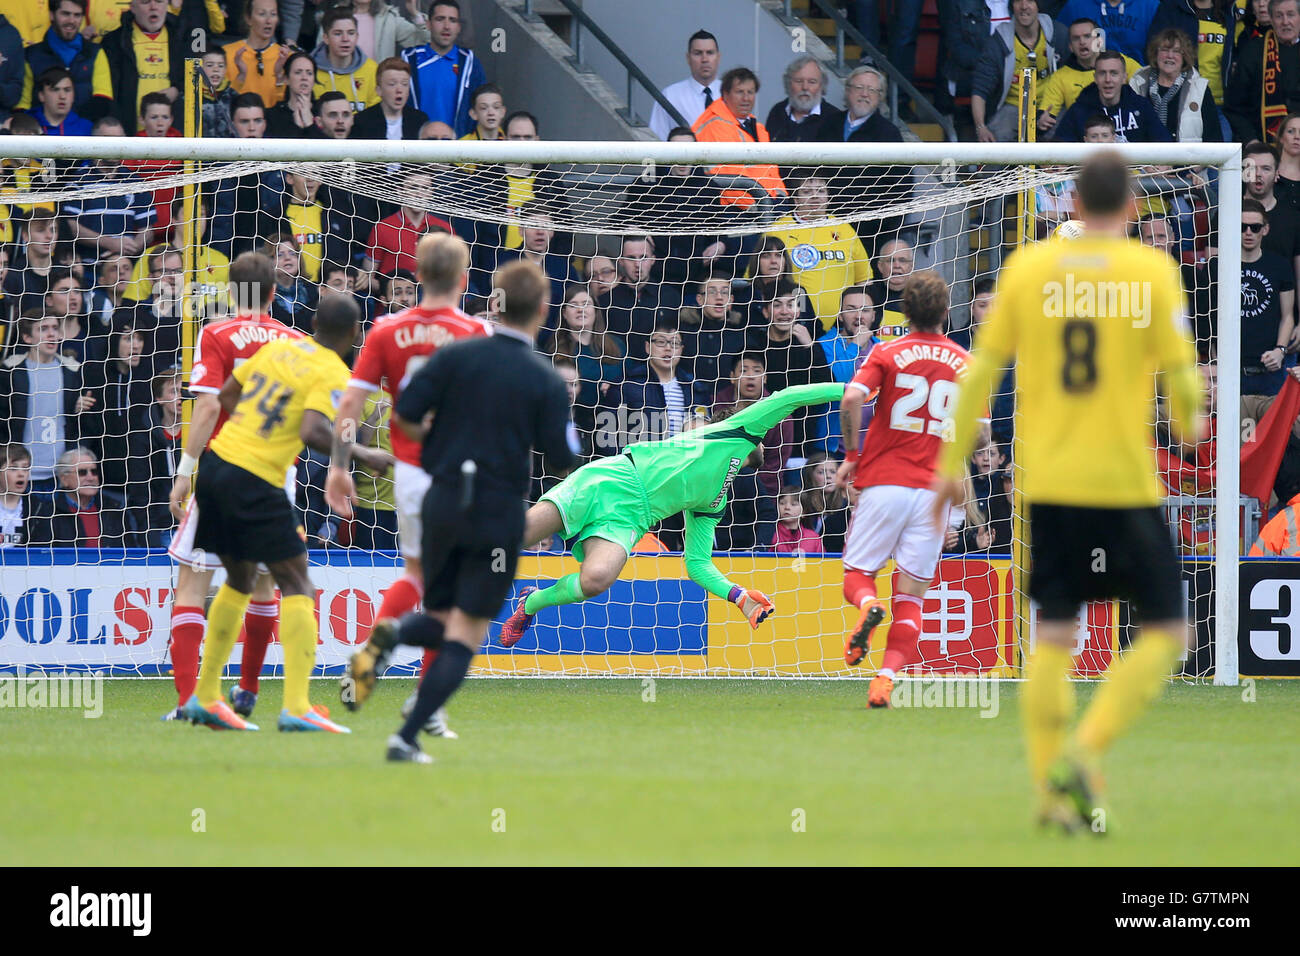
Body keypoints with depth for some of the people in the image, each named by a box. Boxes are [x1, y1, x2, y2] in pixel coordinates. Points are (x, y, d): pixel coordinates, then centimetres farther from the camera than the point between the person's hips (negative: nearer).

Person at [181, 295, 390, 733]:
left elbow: (226, 394, 21)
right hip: (257, 481, -8)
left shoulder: (278, 348, 13)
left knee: (239, 580, 21)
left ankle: (205, 696, 25)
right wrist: (363, 456, -12)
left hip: (217, 462, 8)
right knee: (297, 585, -1)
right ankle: (295, 706, -11)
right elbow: (313, 432, -23)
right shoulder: (333, 373, -8)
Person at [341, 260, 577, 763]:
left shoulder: (456, 356, -2)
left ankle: (390, 635, -15)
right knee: (465, 635, 4)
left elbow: (404, 416, -6)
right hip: (500, 517, -3)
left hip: (443, 502, 3)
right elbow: (562, 461, -7)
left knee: (442, 620, 20)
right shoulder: (547, 381, -7)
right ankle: (407, 737, -8)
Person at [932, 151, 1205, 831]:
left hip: (1047, 486, 4)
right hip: (1125, 485, -4)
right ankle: (1084, 751, -12)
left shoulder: (1026, 268, 3)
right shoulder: (1151, 271, -6)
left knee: (1053, 635, 11)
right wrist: (1189, 423, 17)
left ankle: (1050, 789, 8)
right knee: (1166, 632, 6)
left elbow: (981, 371, 4)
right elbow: (1181, 375, -6)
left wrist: (952, 466, 12)